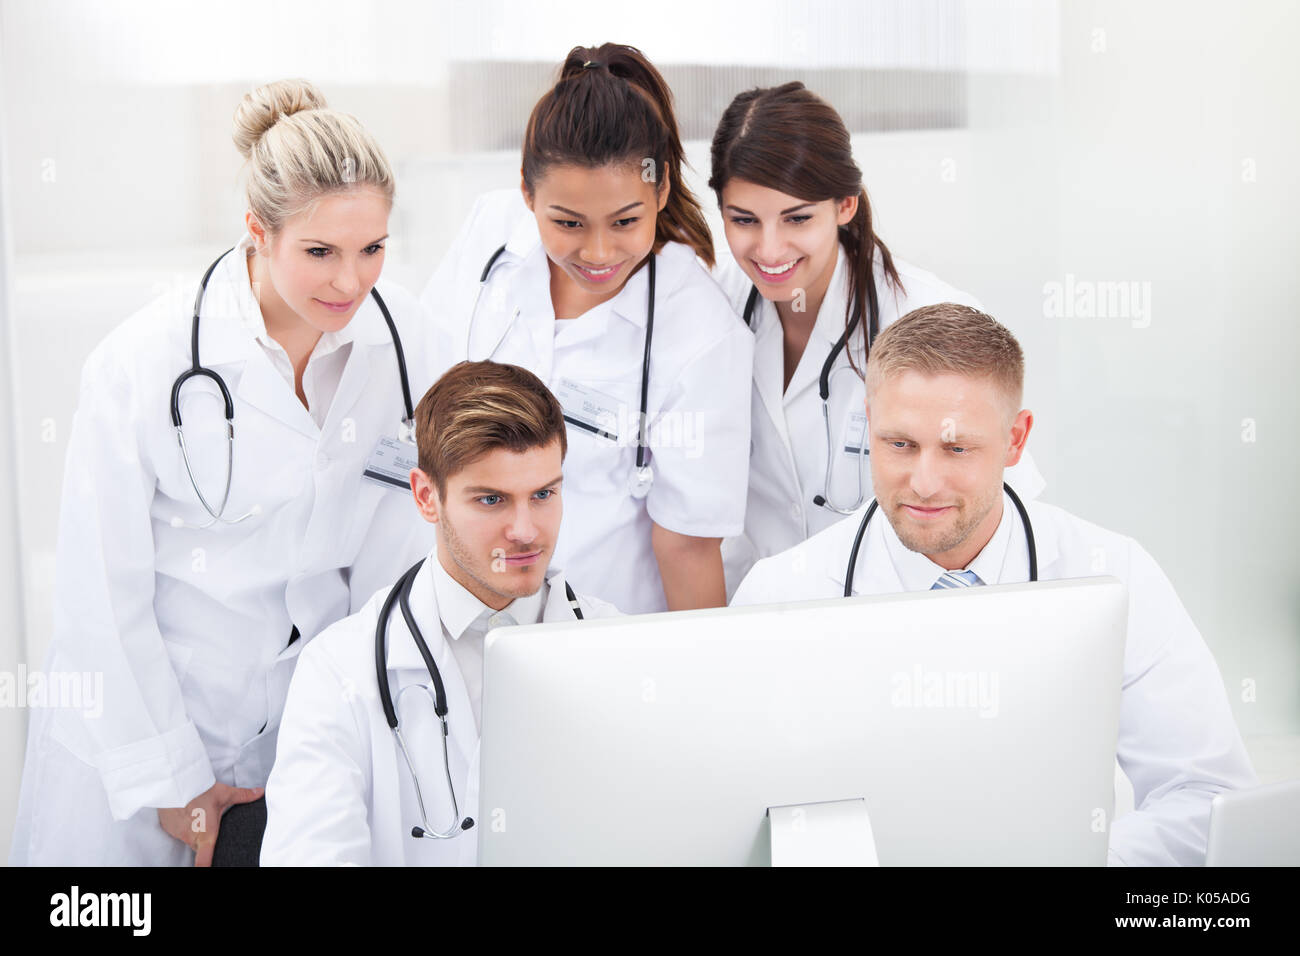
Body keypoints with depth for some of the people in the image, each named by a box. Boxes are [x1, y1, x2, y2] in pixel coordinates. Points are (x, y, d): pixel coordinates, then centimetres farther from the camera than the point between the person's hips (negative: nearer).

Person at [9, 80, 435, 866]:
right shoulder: (143, 363, -20)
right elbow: (102, 594, -13)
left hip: (311, 715, 3)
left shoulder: (399, 330, -8)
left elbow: (395, 534, 3)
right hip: (143, 713, -3)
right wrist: (169, 776, -8)